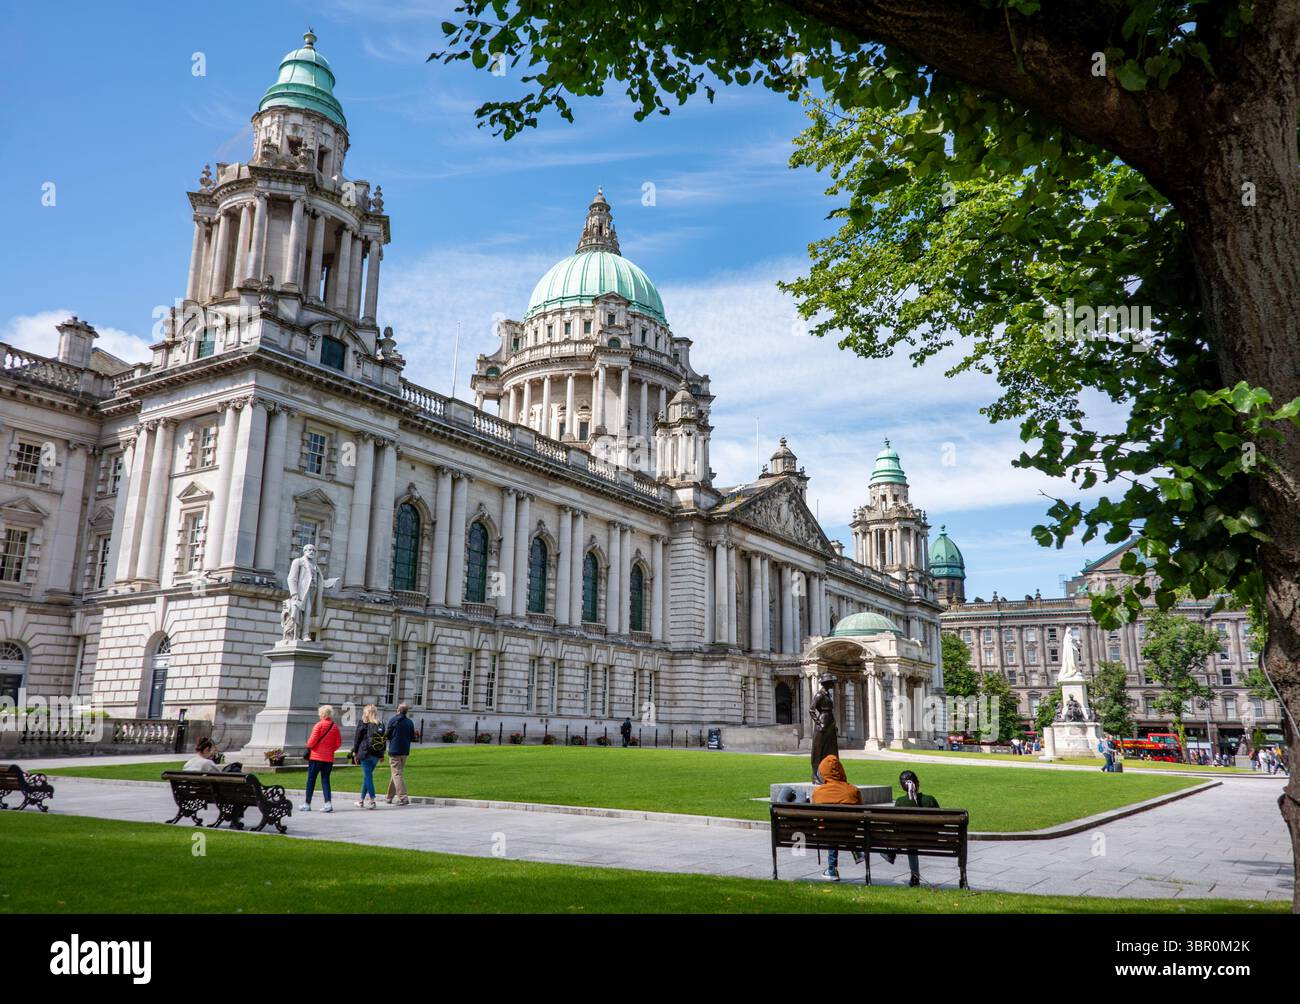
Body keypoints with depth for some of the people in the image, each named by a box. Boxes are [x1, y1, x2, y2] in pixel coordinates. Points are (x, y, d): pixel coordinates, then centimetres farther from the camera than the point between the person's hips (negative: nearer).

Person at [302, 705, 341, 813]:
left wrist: (308, 747, 6)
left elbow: (312, 741, -13)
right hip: (329, 758, 4)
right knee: (325, 780, 8)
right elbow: (338, 743, 4)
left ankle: (307, 804, 13)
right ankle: (328, 803, -6)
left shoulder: (319, 725, -9)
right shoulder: (335, 727, 4)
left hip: (316, 757, -4)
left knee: (311, 780, 7)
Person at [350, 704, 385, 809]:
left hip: (365, 753, -5)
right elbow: (383, 740, 10)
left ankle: (372, 800, -6)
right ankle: (362, 800, 23)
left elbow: (357, 739, -3)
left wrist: (355, 753, 5)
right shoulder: (381, 725, 6)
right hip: (377, 754, 5)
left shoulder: (363, 724, -6)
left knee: (368, 776, -2)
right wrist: (382, 754, 17)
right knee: (367, 776, 16)